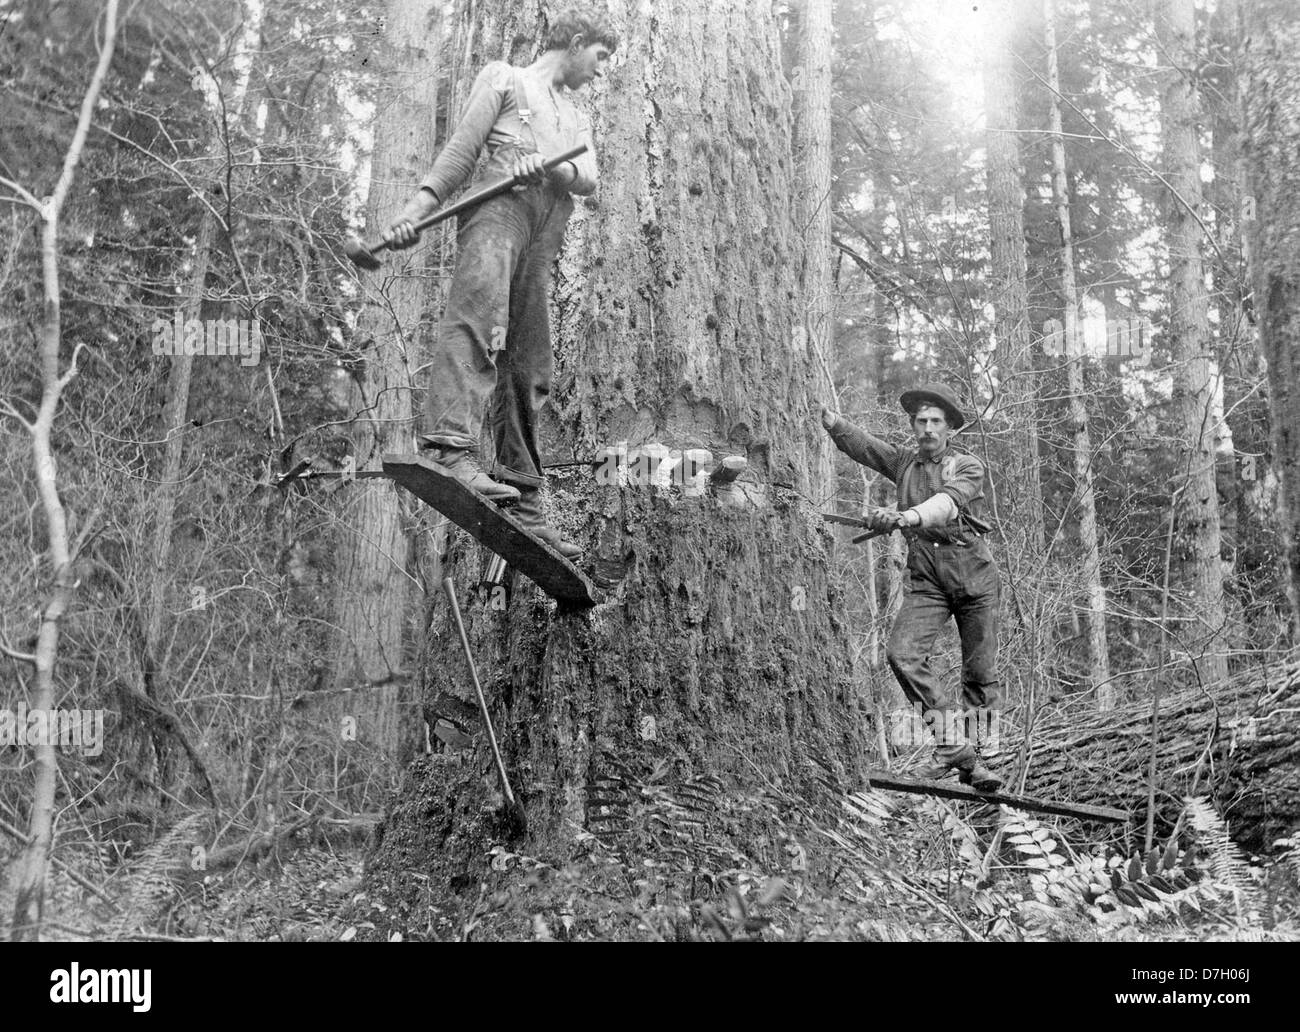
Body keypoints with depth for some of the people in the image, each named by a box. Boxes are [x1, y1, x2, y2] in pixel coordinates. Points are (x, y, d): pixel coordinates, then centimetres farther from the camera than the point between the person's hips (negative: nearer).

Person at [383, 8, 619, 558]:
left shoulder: (578, 122, 34)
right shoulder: (504, 79, 20)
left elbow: (588, 179, 13)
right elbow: (461, 151, 8)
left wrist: (551, 164, -10)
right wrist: (418, 205, -7)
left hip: (543, 243, 6)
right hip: (497, 209, -5)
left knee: (528, 373, -1)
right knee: (477, 316, -32)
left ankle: (523, 506, -3)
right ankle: (452, 445, -50)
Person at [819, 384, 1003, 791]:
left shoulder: (968, 467, -2)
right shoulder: (904, 463, 9)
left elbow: (947, 502, -23)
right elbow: (861, 445, -7)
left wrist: (908, 517, -44)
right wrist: (834, 424, -29)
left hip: (975, 578, -1)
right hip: (927, 583, 2)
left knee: (981, 673, 4)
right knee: (902, 654, -20)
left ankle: (974, 757, 20)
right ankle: (952, 741, -10)